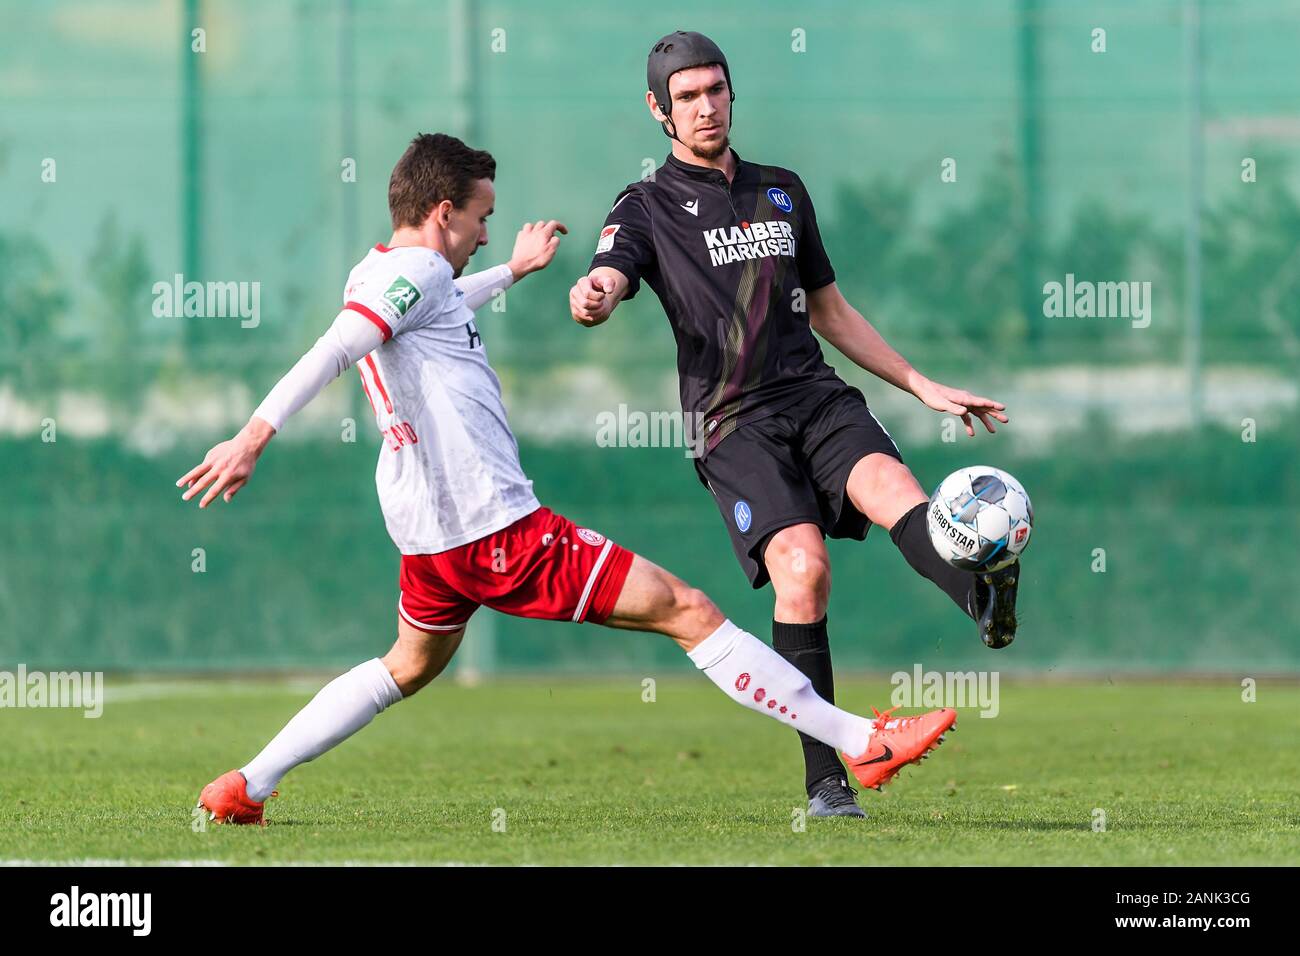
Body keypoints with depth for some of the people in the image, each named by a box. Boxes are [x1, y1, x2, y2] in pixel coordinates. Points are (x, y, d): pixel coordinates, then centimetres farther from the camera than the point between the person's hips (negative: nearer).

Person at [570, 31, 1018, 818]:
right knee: (802, 566, -24)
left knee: (891, 485, -29)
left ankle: (987, 603, -58)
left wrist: (923, 386, 25)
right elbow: (608, 278, -11)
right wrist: (592, 300, -37)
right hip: (735, 421, -3)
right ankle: (826, 781, -18)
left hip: (818, 398, 4)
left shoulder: (782, 192, 22)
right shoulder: (649, 208, 8)